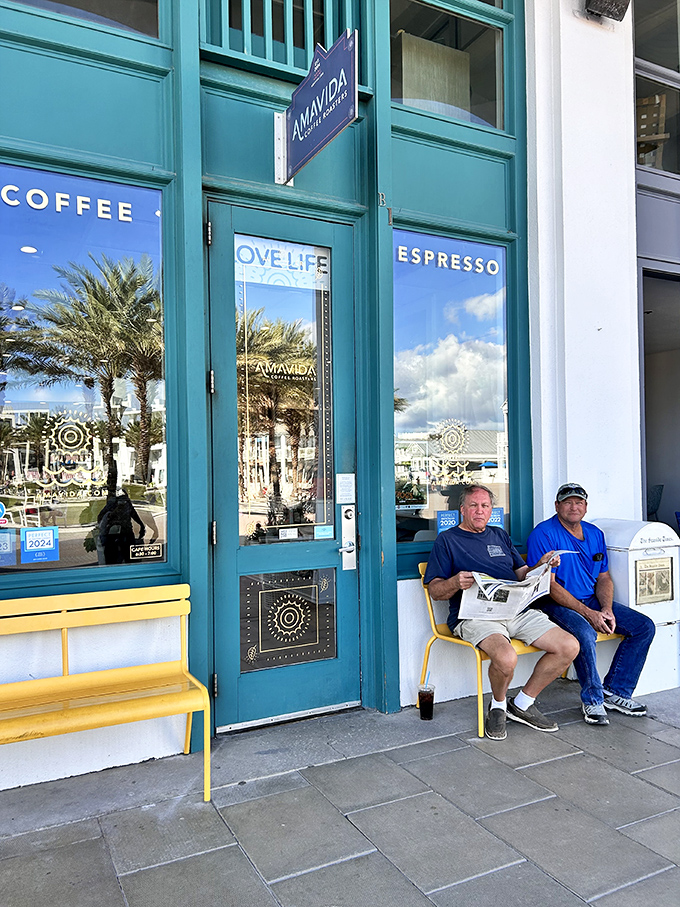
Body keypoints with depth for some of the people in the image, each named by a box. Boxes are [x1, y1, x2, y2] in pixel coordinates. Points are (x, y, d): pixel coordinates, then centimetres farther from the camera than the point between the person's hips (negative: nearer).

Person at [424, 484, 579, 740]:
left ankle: (522, 704, 7)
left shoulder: (500, 535, 25)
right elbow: (435, 591, 1)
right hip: (475, 615, -6)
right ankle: (498, 705, 2)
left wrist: (541, 566, 2)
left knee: (569, 647, -11)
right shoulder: (447, 539, 8)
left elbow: (522, 574, 23)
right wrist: (456, 583, -21)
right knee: (506, 659, -34)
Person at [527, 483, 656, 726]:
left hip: (592, 600, 8)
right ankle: (592, 699, -11)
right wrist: (588, 613, -21)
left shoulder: (595, 534, 12)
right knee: (585, 633, -35)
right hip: (556, 604, -7)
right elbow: (549, 585, -17)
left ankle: (614, 691, 2)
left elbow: (604, 578, 13)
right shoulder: (544, 534, -12)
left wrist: (607, 609, -7)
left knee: (644, 626, -4)